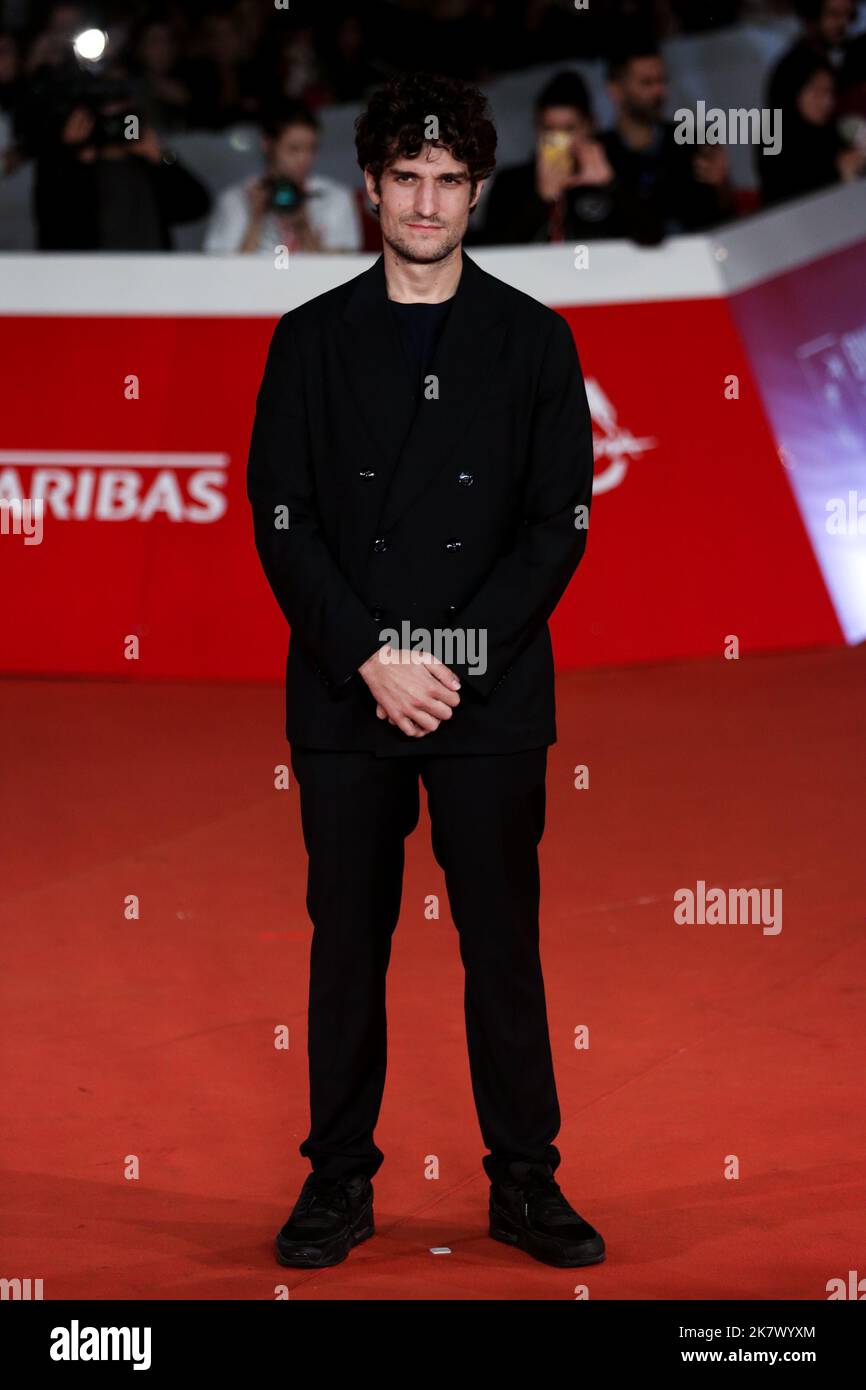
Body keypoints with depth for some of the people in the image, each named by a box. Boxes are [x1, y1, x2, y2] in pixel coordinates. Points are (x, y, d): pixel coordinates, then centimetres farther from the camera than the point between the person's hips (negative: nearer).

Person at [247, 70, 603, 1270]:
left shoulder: (534, 341, 5)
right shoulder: (314, 340, 6)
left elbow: (561, 525, 0)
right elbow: (281, 521, 0)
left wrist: (454, 653, -10)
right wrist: (373, 659, -11)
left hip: (491, 694, 0)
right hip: (345, 694, 1)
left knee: (502, 939, 3)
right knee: (348, 939, 5)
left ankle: (525, 1181, 12)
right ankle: (339, 1180, 14)